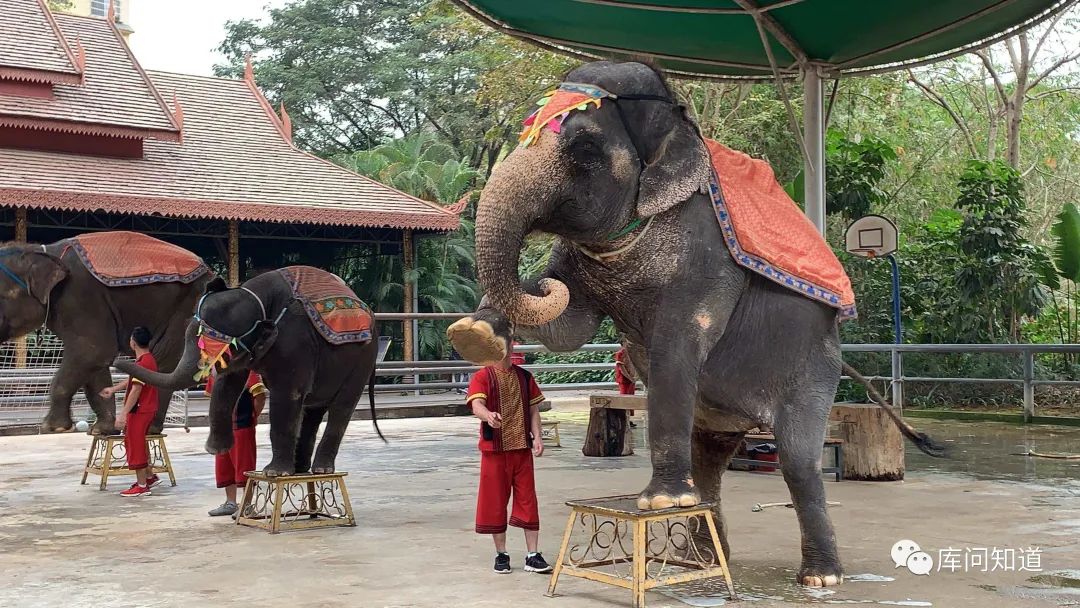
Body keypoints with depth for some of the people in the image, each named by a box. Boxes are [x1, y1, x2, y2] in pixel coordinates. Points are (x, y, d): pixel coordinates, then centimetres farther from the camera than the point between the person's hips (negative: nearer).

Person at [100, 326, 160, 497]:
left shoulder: (143, 363, -21)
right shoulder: (148, 359, 12)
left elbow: (136, 390, -24)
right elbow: (131, 381, 25)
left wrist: (123, 413, -23)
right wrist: (113, 389, 33)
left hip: (139, 411, -10)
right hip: (146, 409, 10)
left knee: (136, 446, -3)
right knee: (138, 444, 21)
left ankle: (142, 486, 2)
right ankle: (149, 476, 27)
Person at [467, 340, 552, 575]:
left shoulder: (524, 377, 9)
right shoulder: (482, 377, -4)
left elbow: (533, 408, 12)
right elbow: (477, 405, -20)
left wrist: (536, 437, -2)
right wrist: (488, 415, -43)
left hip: (522, 448, 3)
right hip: (494, 449, -3)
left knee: (527, 500, 2)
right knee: (496, 502, 3)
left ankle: (533, 555, 6)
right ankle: (501, 554, 15)